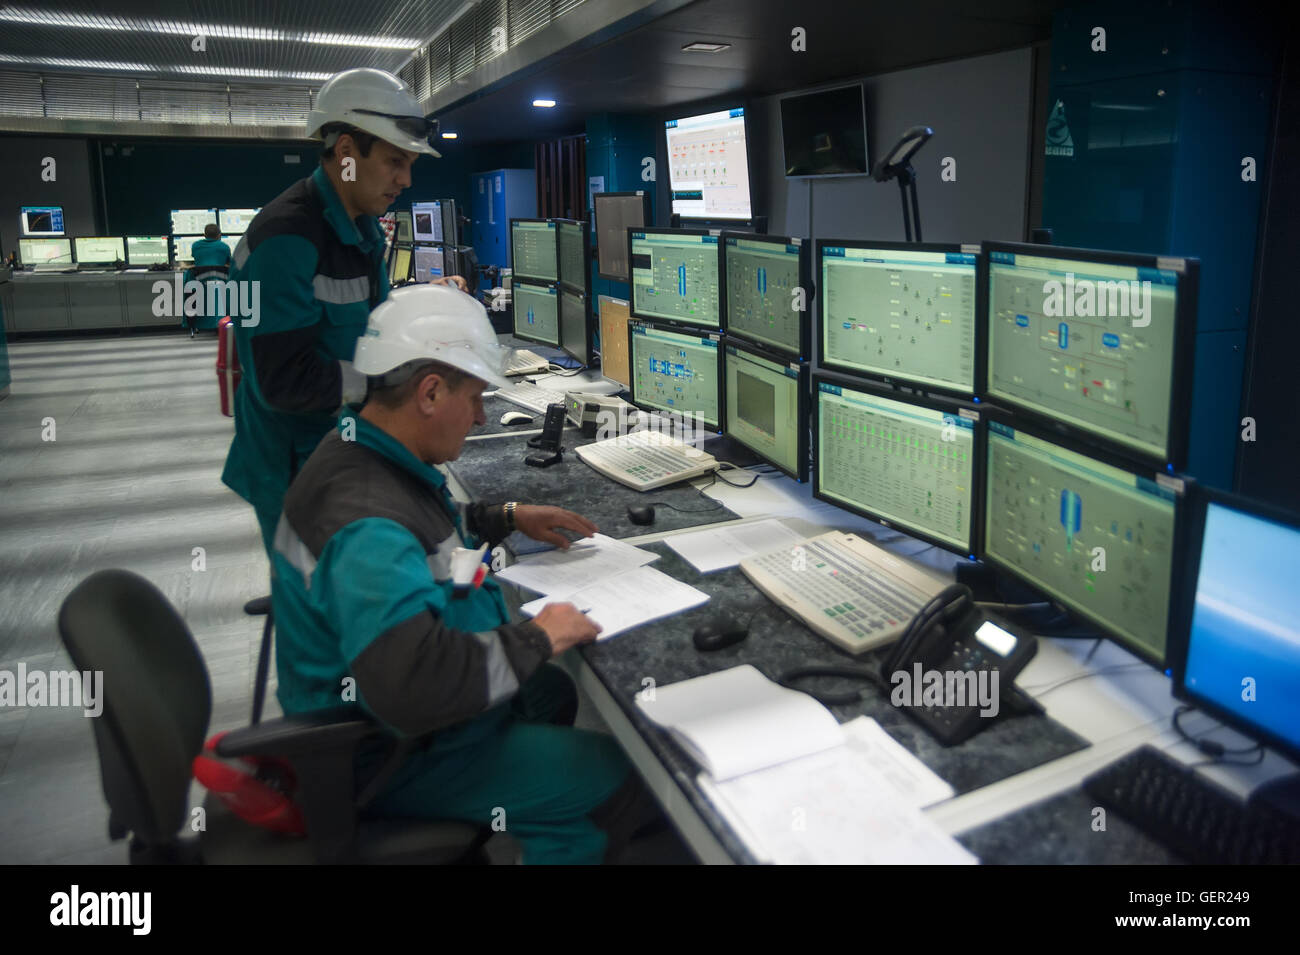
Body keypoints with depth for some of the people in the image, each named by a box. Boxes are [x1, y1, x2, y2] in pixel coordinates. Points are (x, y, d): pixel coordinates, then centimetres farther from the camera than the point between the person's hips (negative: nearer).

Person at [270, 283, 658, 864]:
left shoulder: (359, 450, 0)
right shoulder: (368, 527, -34)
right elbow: (413, 685, -44)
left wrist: (506, 519, 11)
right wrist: (536, 640, -29)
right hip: (395, 758, -10)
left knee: (554, 695, 27)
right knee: (621, 778, -9)